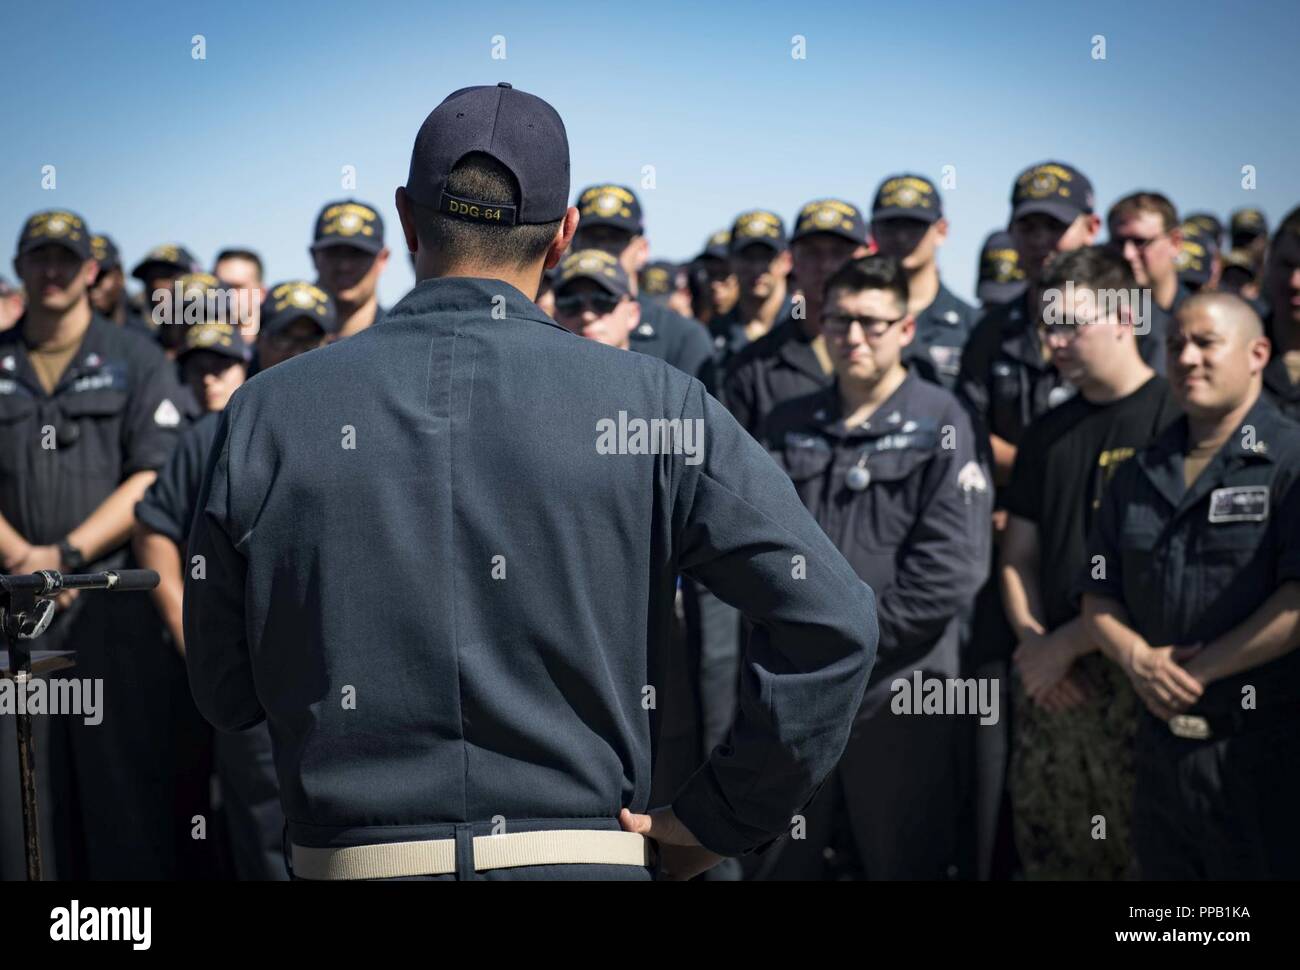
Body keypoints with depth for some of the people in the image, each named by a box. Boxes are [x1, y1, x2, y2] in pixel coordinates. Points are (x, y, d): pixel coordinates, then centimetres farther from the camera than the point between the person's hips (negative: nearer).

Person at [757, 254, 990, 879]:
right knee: (784, 863, 12)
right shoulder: (789, 425, 13)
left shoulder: (940, 424, -3)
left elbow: (951, 570, -12)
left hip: (898, 693, -4)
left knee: (905, 865, 4)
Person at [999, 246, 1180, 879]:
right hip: (1046, 677, 6)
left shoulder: (1176, 418, -7)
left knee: (1137, 849, -3)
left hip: (1133, 679, -6)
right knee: (1045, 850, 10)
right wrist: (1030, 638, -1)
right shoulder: (1047, 434, 15)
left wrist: (1068, 642, -10)